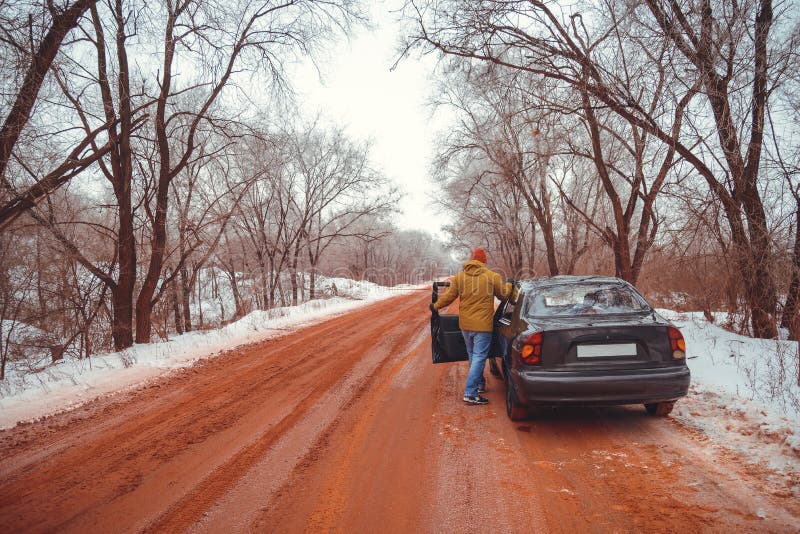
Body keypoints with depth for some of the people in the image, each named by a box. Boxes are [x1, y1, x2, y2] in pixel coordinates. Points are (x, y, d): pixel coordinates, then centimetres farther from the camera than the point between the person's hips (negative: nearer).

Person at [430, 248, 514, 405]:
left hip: (465, 324, 4)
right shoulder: (492, 277, -7)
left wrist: (436, 306, 19)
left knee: (473, 356, 21)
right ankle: (470, 393, -9)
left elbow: (449, 295, 3)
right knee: (479, 357, -3)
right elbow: (503, 295, 5)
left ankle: (480, 384, 37)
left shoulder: (459, 276, 1)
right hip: (483, 325, -4)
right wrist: (509, 285, 27)